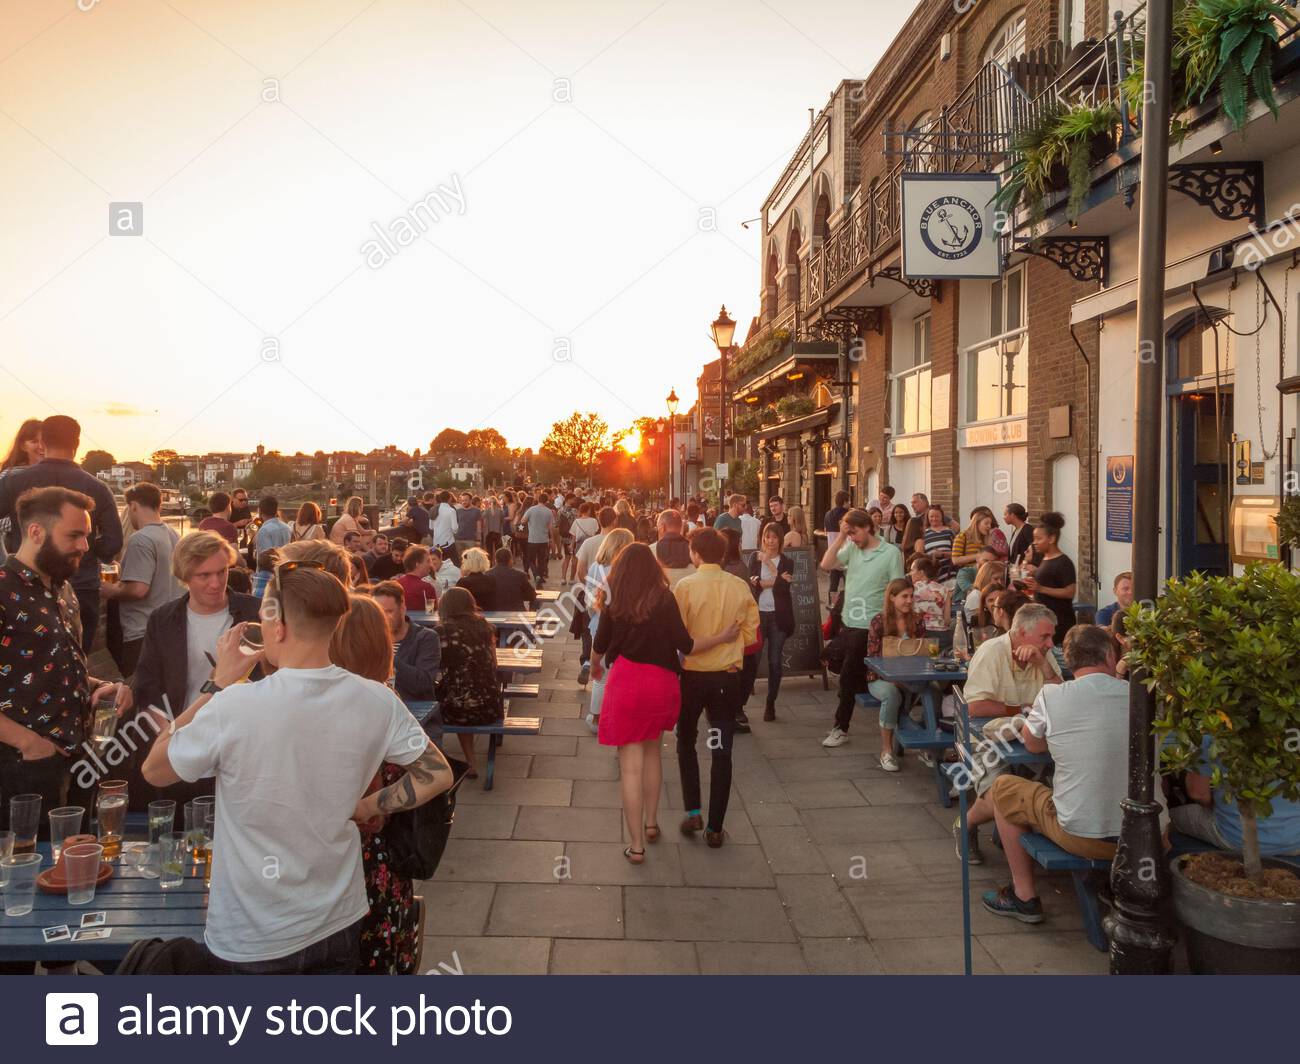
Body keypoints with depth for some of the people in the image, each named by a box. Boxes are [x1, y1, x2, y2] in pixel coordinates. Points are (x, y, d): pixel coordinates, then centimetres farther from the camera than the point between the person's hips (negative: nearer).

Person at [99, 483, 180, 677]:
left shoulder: (140, 540, -19)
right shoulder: (173, 534, 8)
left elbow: (138, 589, -25)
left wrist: (112, 592, -7)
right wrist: (124, 583, 24)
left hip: (142, 633, -9)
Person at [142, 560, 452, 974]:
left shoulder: (233, 708, -25)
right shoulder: (375, 701, -13)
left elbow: (154, 770, -6)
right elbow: (438, 774, -3)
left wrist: (218, 684, -5)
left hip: (252, 942, -3)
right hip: (338, 924, 3)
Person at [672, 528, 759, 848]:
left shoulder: (685, 586, -14)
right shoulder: (740, 587, -4)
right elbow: (750, 633, 2)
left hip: (692, 676, -2)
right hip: (728, 677, 2)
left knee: (686, 742, 20)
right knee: (722, 751, 8)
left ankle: (692, 811, 15)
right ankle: (715, 828, 13)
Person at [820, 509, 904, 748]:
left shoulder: (891, 553, -9)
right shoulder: (851, 548, 4)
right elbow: (826, 565, -5)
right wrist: (840, 537, -8)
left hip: (870, 625, -6)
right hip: (849, 622, 6)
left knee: (848, 676, -4)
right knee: (856, 675, 16)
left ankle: (841, 728, 5)